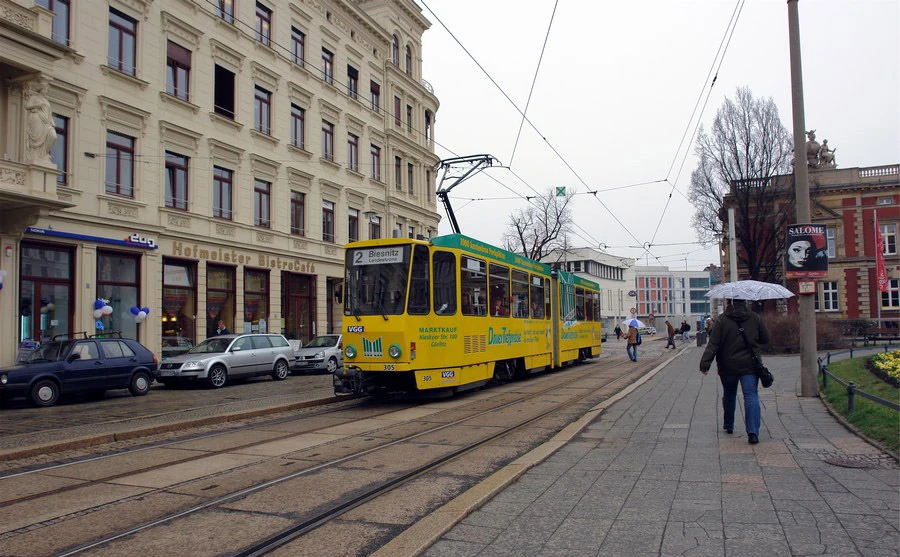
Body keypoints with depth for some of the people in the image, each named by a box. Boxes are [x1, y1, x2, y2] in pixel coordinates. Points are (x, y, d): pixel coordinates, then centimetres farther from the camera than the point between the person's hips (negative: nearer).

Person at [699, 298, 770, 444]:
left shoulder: (722, 320, -6)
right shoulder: (755, 318, 1)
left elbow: (713, 344, -12)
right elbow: (765, 339, 10)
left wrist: (705, 363, -14)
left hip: (728, 366, 0)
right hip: (749, 365, 0)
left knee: (729, 395, 18)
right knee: (751, 395, -4)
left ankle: (728, 425, 34)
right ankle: (753, 431, -19)